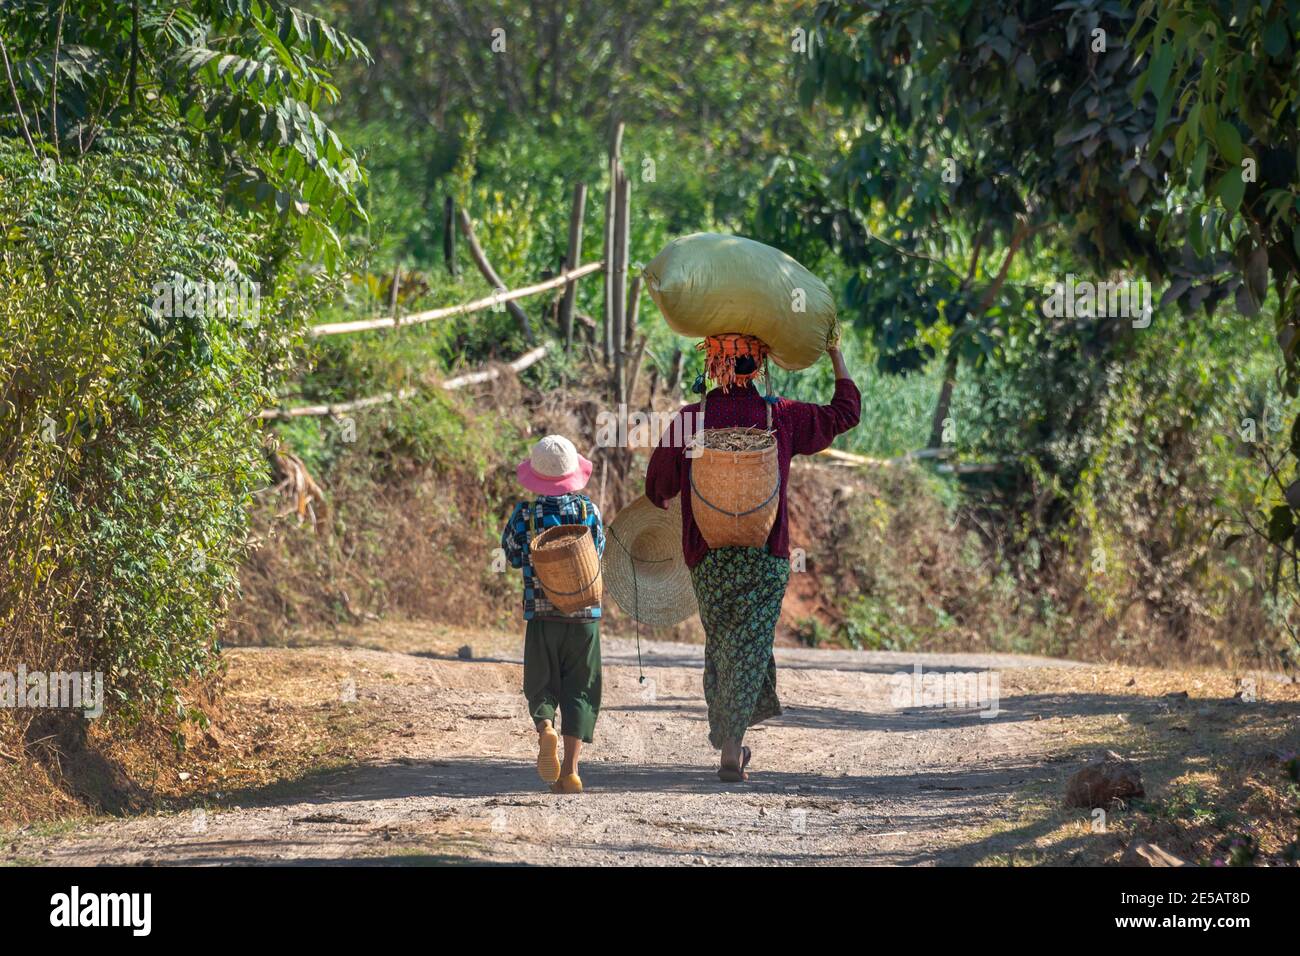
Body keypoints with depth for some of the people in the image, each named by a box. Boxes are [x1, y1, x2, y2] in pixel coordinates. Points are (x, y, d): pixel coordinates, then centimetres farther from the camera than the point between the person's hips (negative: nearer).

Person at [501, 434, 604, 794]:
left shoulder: (525, 514, -4)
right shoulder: (588, 511, -1)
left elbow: (513, 555, 6)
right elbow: (599, 549, 10)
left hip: (541, 615, -1)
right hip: (585, 614, 1)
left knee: (541, 685, 11)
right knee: (579, 690, 5)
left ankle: (545, 727, -23)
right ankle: (570, 769, -4)